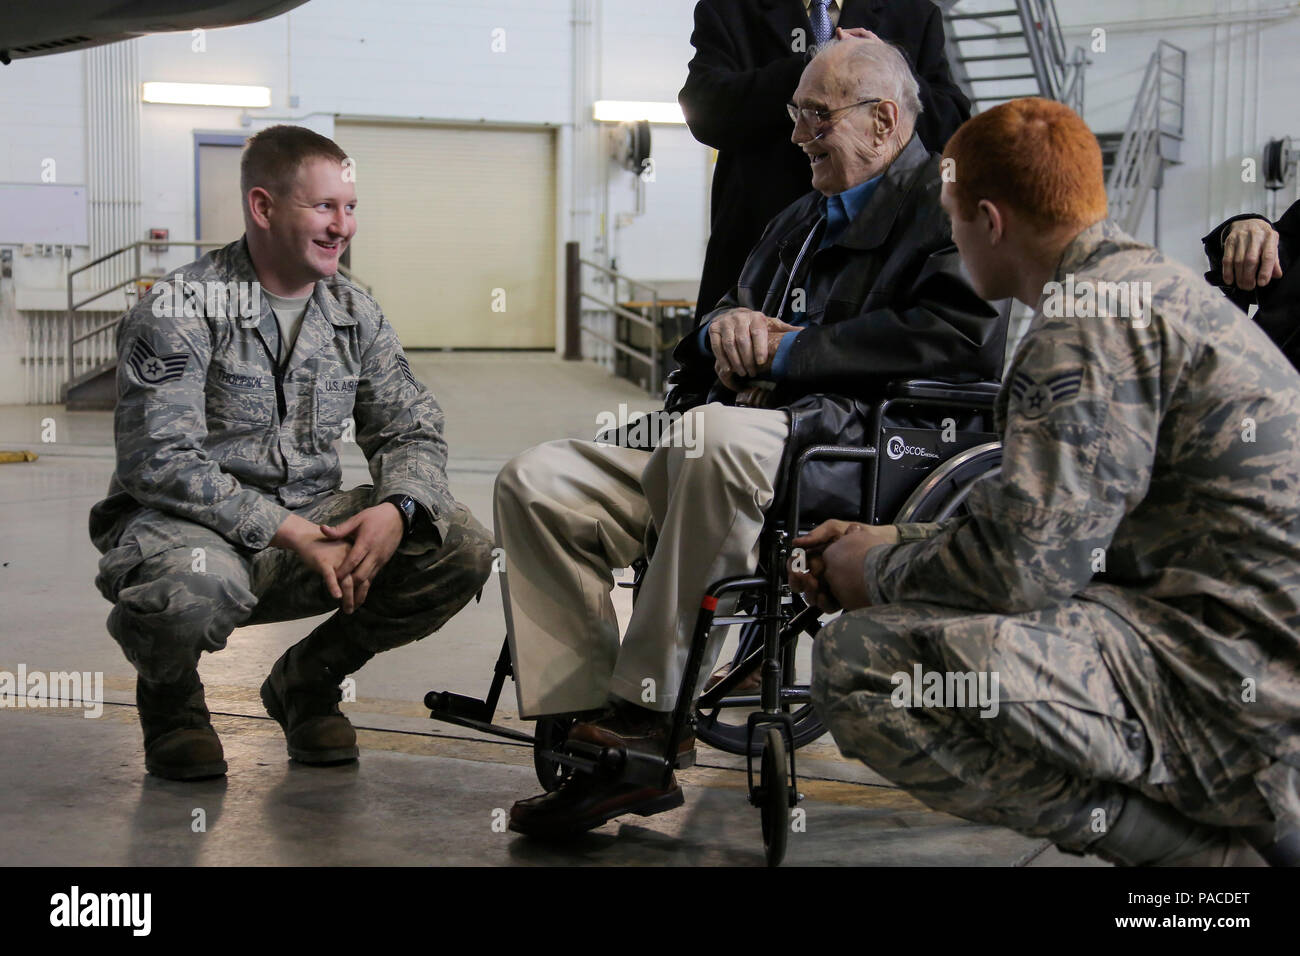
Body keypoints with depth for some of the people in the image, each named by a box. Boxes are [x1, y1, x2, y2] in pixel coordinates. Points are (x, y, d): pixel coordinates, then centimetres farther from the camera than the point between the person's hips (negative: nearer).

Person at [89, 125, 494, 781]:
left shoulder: (355, 314, 8)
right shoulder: (178, 311, -11)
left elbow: (411, 429, 8)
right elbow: (159, 461, -19)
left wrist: (395, 508, -17)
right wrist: (291, 534, -25)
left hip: (312, 523, 6)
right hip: (194, 526, -5)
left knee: (462, 547, -14)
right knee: (195, 584, -41)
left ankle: (307, 679, 10)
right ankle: (170, 697, 0)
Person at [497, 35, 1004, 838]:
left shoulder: (948, 201, 1)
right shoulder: (800, 221, 29)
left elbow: (965, 336, -17)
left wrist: (788, 348, -13)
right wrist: (729, 324, 4)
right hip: (716, 442, 9)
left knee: (711, 434, -40)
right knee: (535, 483, -9)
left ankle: (652, 710, -29)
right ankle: (598, 751, -13)